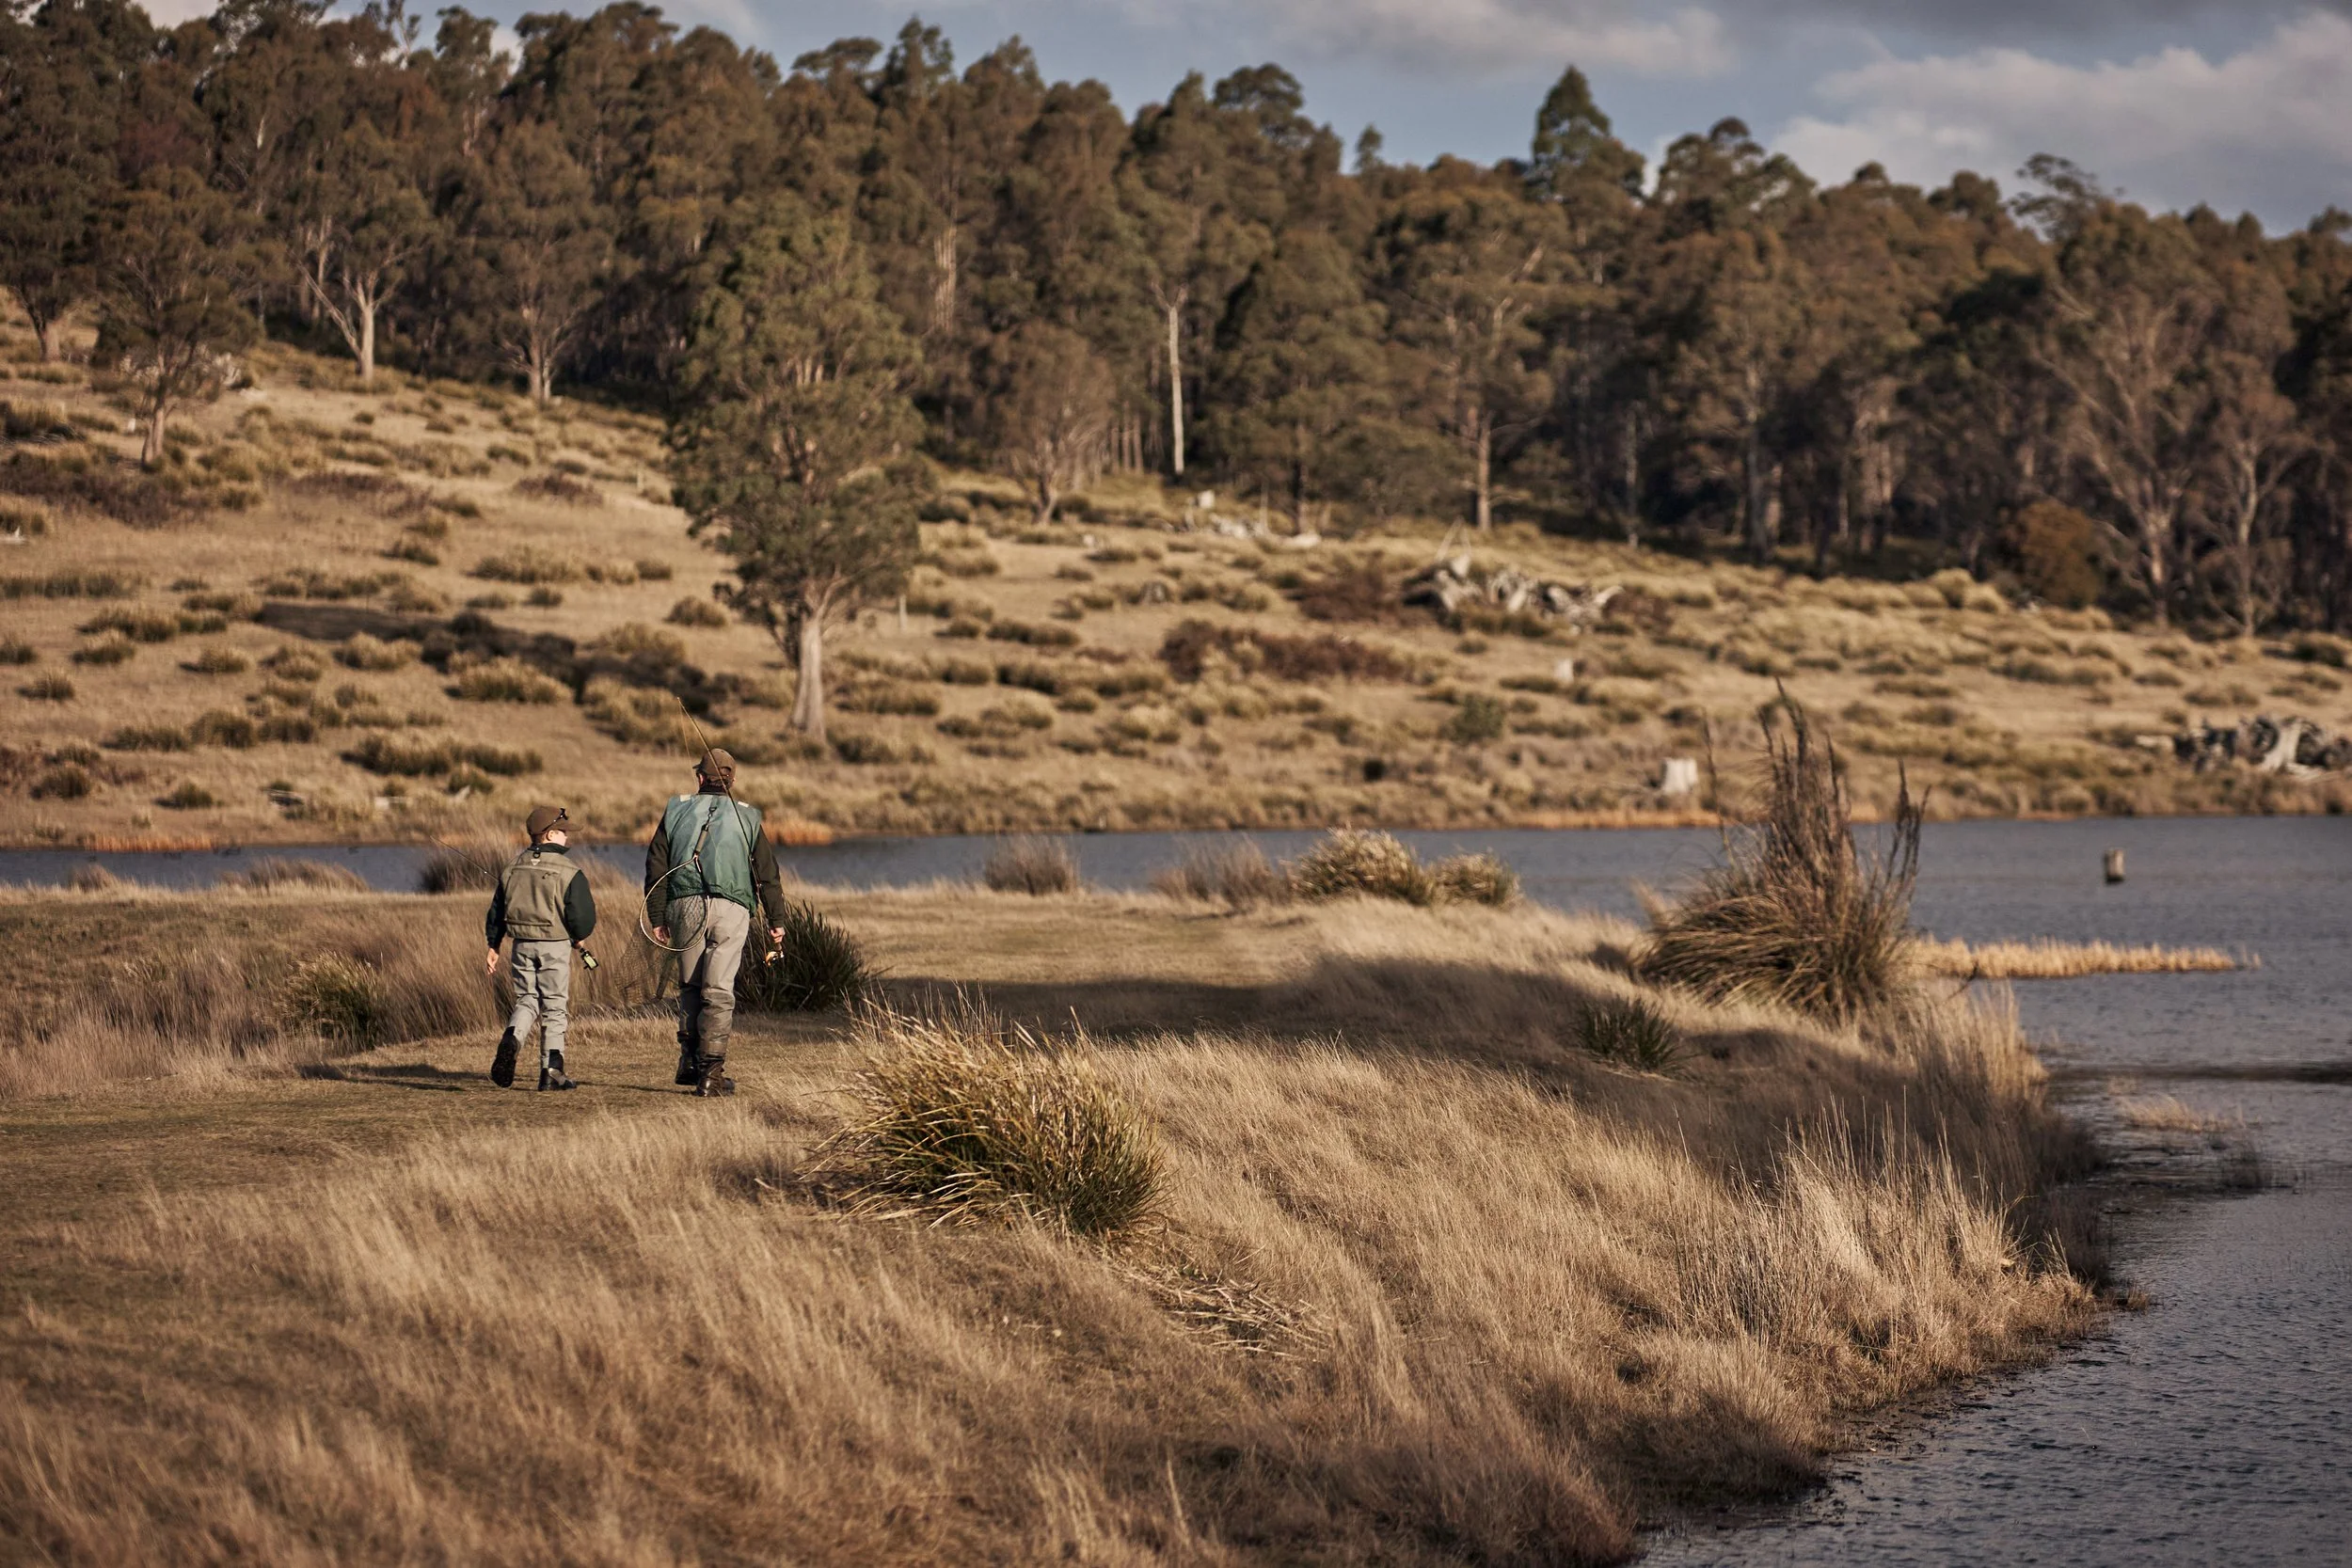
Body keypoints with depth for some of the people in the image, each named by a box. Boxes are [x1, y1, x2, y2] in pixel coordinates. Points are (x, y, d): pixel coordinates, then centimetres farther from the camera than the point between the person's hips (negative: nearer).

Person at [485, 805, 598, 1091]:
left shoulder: (513, 868, 6)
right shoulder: (569, 873, -11)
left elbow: (497, 910, 11)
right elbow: (583, 917, -12)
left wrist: (493, 947, 19)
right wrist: (578, 937, 10)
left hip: (522, 945, 4)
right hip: (555, 947, -4)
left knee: (526, 1000, 14)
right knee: (554, 1007, 6)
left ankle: (511, 1038, -16)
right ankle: (551, 1070, 6)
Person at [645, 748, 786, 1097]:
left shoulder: (677, 811, 10)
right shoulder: (746, 817, 8)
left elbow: (656, 869, 7)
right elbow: (768, 874, 5)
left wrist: (658, 918, 11)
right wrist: (776, 921, 11)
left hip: (685, 905, 1)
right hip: (731, 908, -1)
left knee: (690, 986, 17)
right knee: (718, 991, -3)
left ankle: (689, 1061, 15)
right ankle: (711, 1073, -7)